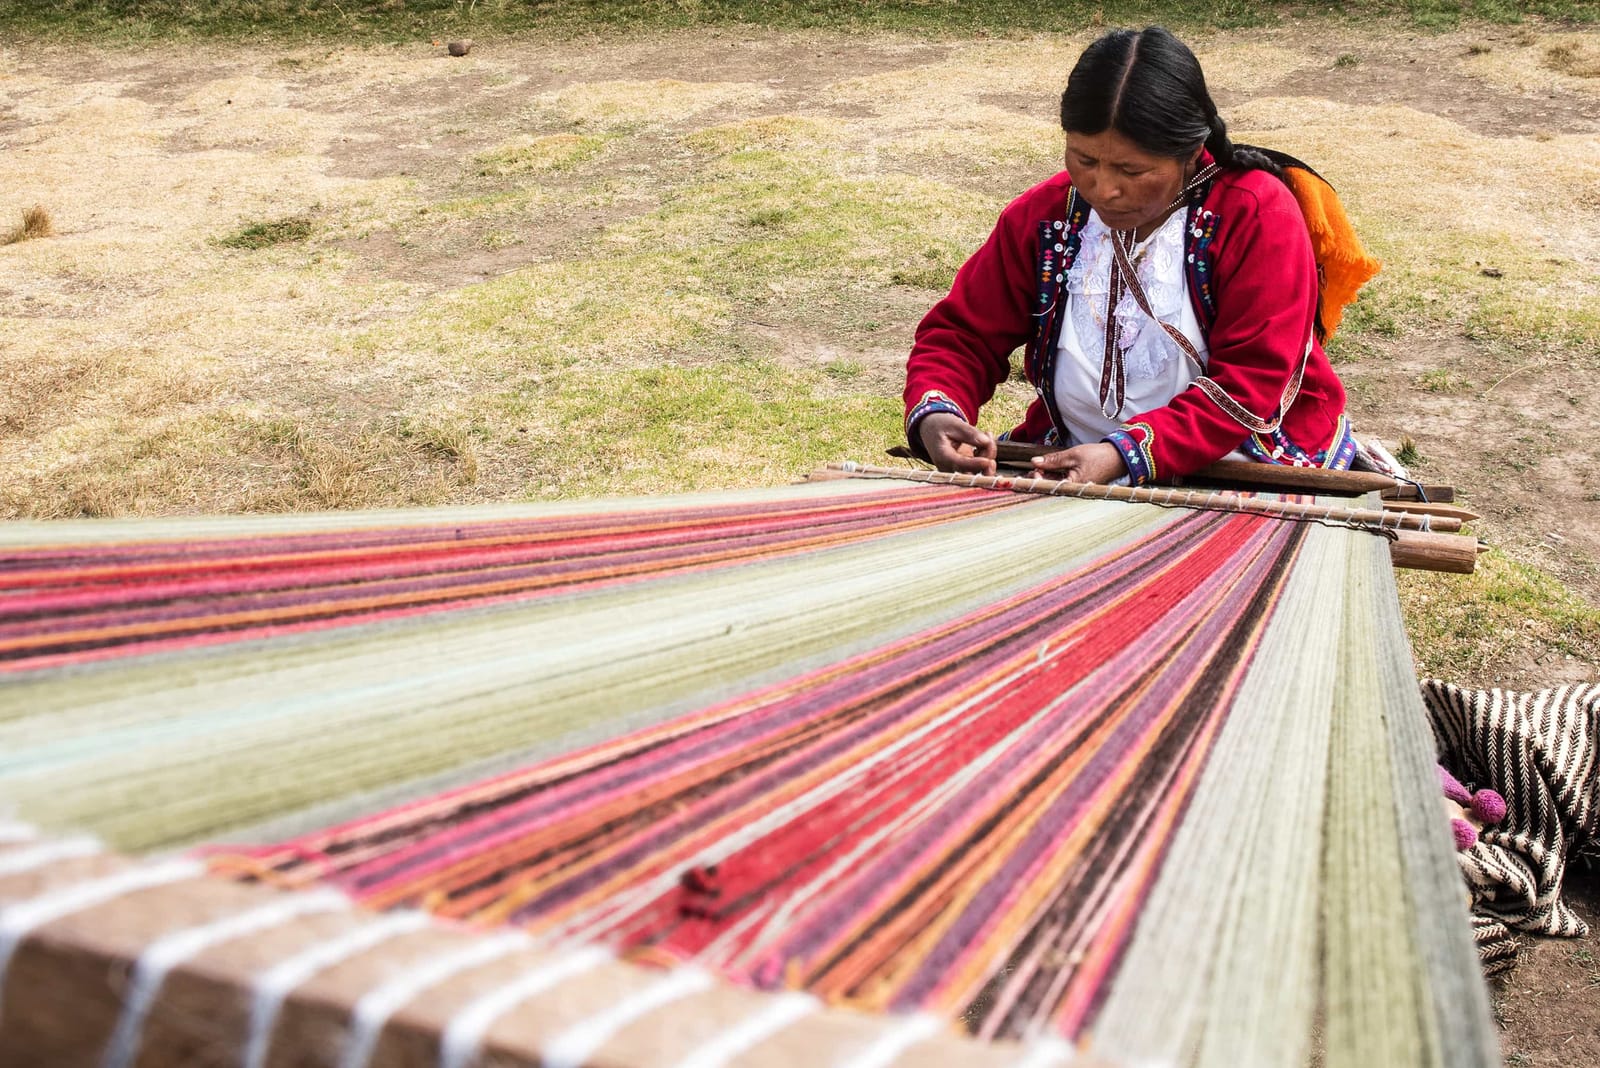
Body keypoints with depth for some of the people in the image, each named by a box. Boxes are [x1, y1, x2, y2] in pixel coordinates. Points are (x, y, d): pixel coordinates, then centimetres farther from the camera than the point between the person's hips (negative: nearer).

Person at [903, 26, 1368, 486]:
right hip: (1076, 466, 3)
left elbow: (1251, 381, -16)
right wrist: (934, 412, -16)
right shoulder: (1041, 217, 0)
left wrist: (1125, 453, -28)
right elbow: (961, 334, 6)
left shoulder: (1259, 215, -12)